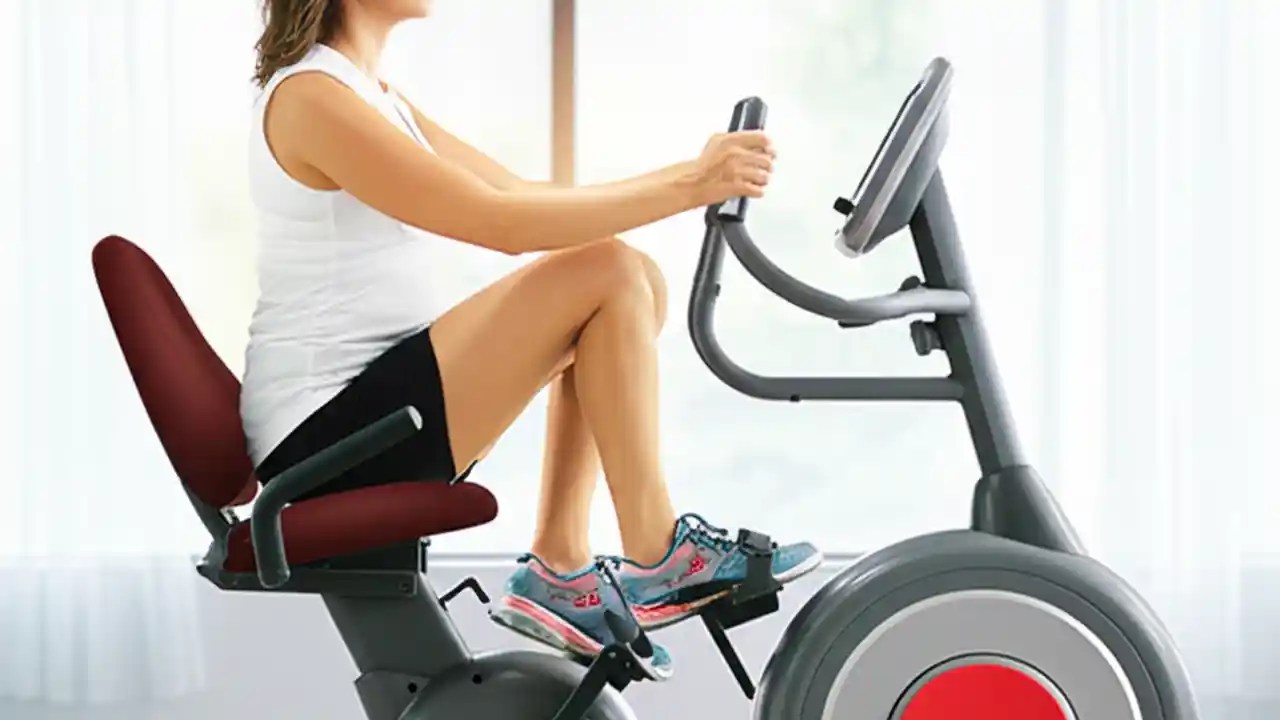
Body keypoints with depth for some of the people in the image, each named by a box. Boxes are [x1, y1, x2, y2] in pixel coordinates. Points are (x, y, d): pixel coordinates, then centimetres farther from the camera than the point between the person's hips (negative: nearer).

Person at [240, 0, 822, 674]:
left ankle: (559, 569, 3)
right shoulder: (313, 99, -15)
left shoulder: (372, 98, 16)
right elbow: (504, 224, -21)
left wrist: (687, 179, 1)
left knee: (632, 282, 7)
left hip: (372, 409, 10)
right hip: (326, 436, -10)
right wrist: (686, 185, -16)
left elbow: (521, 195, 12)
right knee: (608, 274, -16)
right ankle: (655, 561, -6)